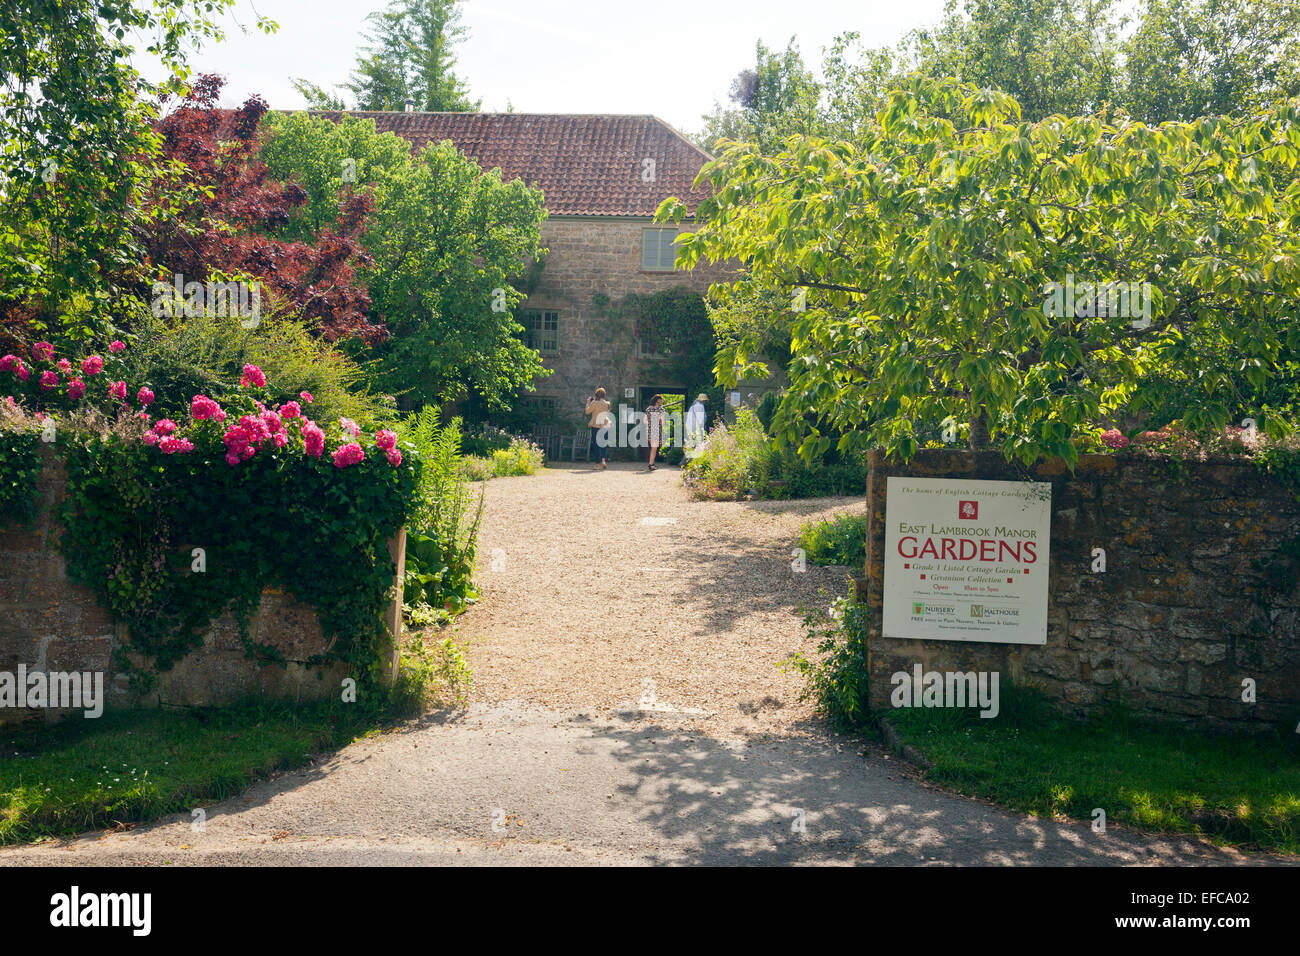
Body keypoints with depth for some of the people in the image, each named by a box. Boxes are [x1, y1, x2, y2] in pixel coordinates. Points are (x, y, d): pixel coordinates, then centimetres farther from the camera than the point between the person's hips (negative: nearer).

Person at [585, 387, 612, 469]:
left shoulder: (594, 403, -10)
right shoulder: (607, 404, 1)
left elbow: (587, 411, 1)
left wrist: (588, 403, 16)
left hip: (595, 426, -2)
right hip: (605, 426, 2)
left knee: (596, 444, 7)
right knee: (604, 444, 11)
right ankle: (604, 460, -12)